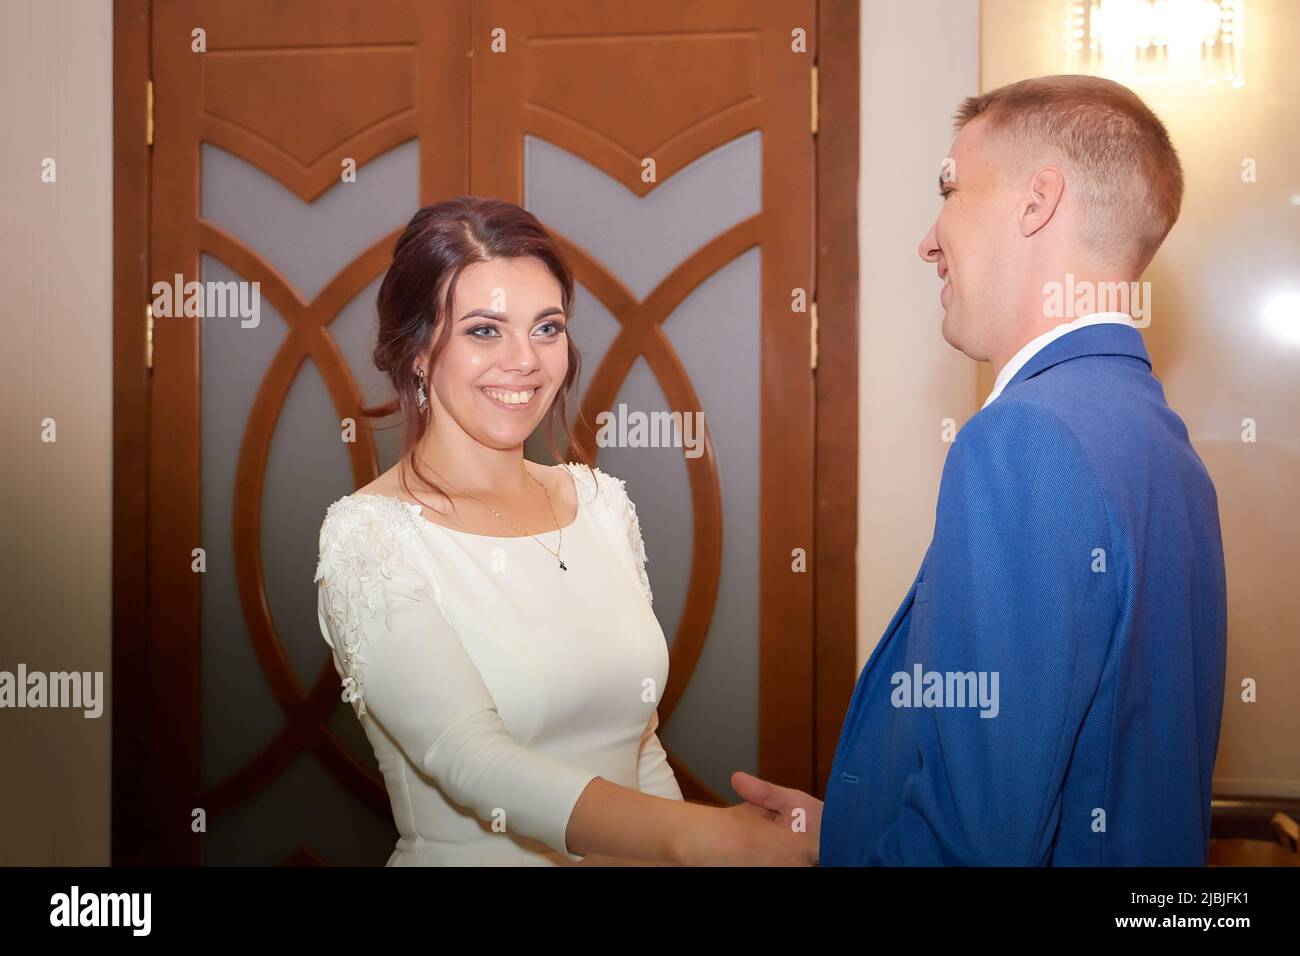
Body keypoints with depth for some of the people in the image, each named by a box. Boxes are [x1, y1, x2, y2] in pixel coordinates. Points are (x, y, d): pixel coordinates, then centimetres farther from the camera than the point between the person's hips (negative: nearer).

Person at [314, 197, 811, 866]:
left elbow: (637, 744, 11)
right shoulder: (365, 536, -10)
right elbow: (470, 756, -22)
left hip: (633, 854, 5)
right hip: (465, 858, -5)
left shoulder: (603, 502, 5)